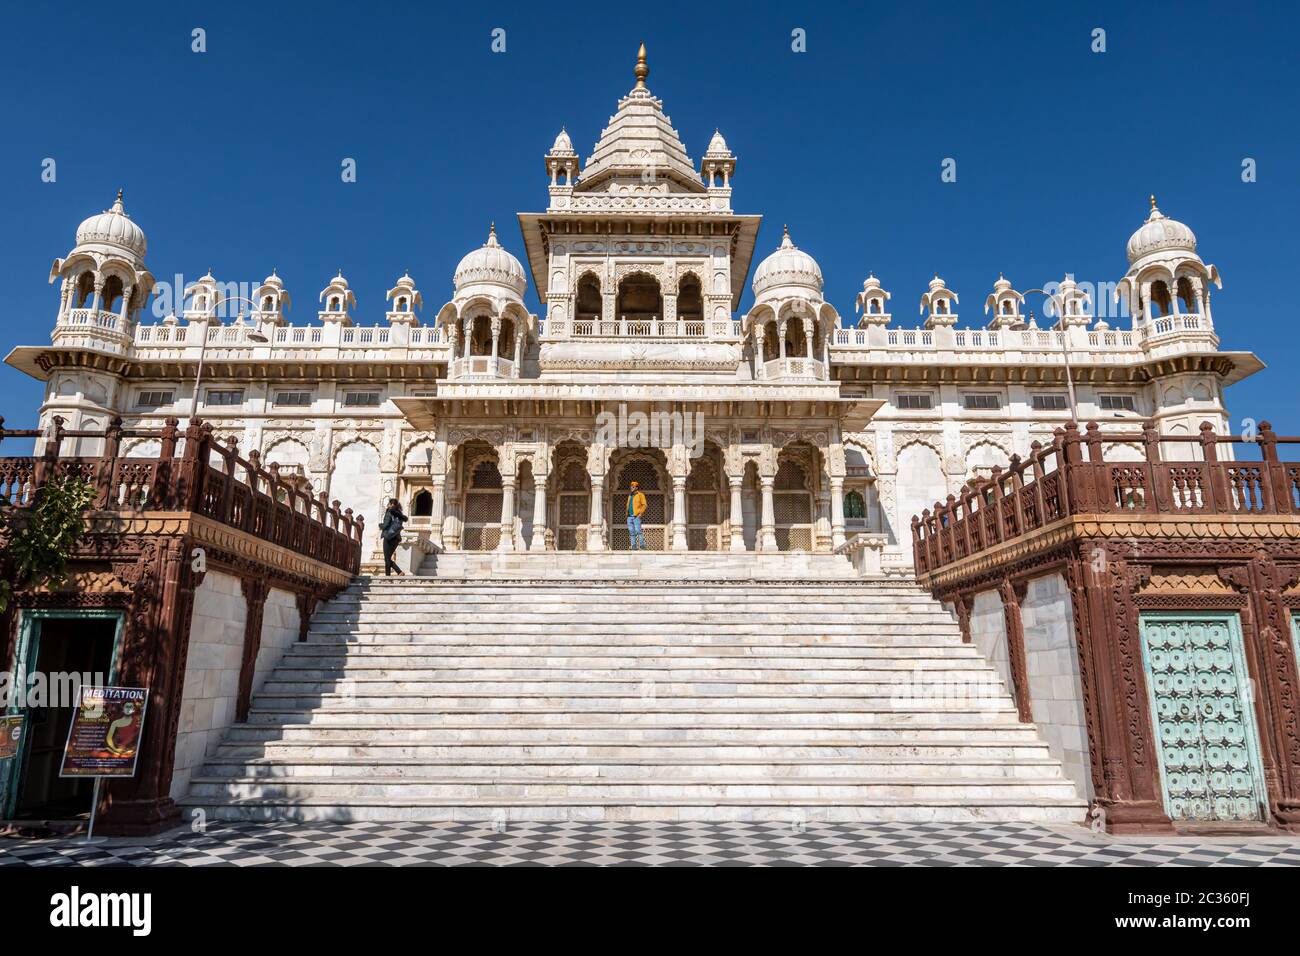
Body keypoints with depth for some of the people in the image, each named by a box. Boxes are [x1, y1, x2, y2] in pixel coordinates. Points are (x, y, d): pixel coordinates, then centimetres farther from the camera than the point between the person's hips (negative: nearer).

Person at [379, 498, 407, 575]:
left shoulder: (389, 512, -8)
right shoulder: (399, 514, 12)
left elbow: (385, 525, -13)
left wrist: (380, 525, 8)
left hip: (389, 537, -7)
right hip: (396, 537, 7)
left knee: (387, 559, -2)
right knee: (388, 558, 13)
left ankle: (387, 575, -5)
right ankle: (399, 571, -2)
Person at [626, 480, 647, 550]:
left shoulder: (640, 495, 0)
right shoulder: (630, 496, 20)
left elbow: (644, 505, -4)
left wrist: (640, 513, -14)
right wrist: (627, 513, 14)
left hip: (636, 516, -6)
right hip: (629, 516, 6)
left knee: (638, 531, -14)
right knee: (631, 532, 3)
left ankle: (642, 546, -9)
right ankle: (633, 547, 5)